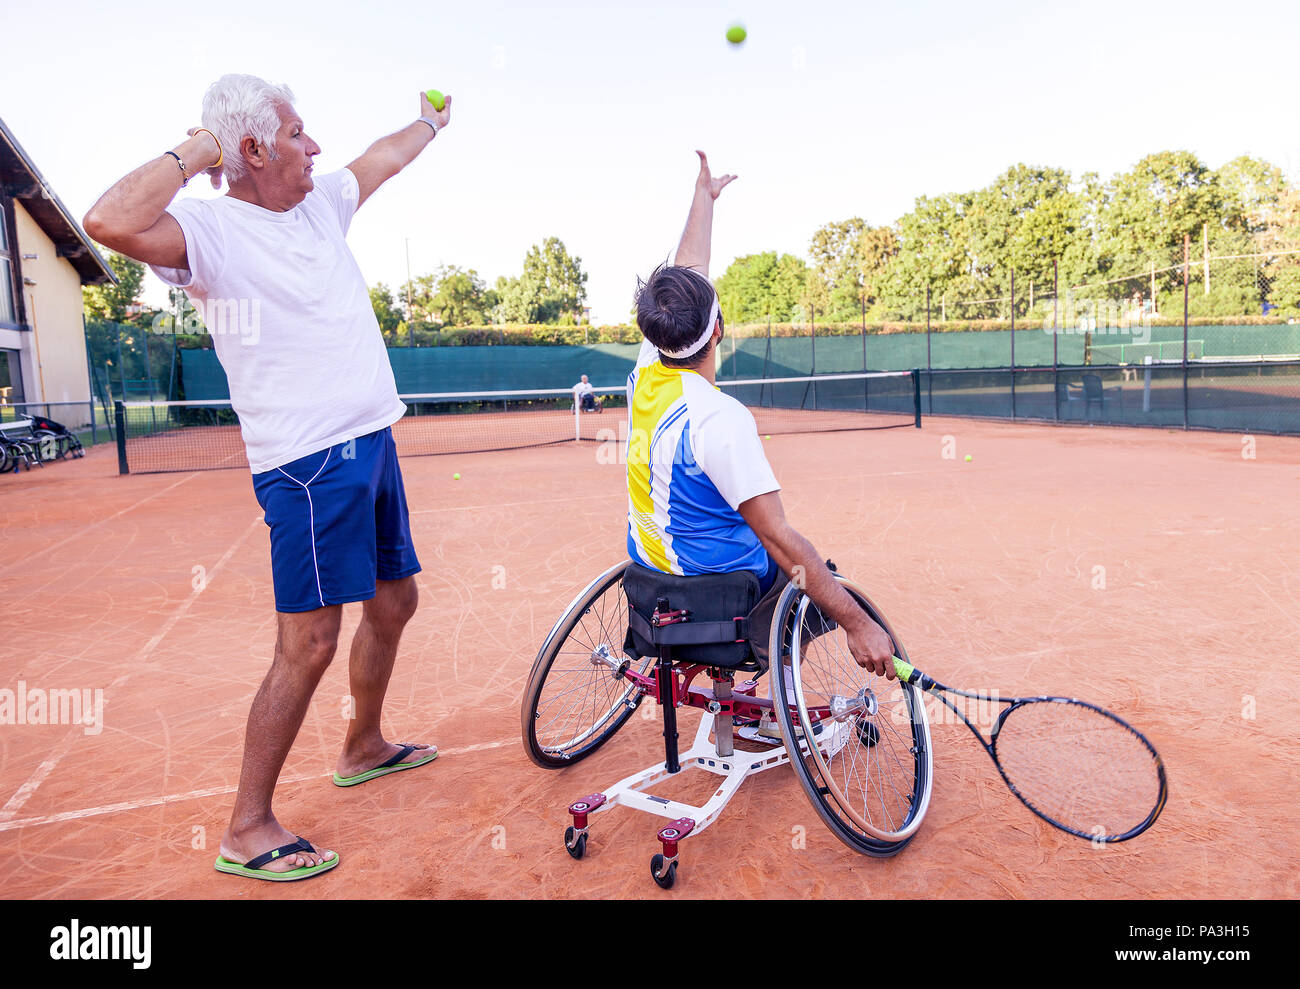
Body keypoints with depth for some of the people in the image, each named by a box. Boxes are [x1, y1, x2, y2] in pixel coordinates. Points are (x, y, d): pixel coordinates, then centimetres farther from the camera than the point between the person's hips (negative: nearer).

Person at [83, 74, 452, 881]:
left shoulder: (321, 202, 13)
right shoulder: (211, 229, -11)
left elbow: (383, 158, 31)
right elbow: (110, 222, -31)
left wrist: (433, 120, 47)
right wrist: (194, 153, -17)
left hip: (371, 441, 9)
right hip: (308, 461, -9)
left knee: (394, 601, 18)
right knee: (309, 645, -8)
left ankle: (364, 747, 39)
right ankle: (248, 830, 8)